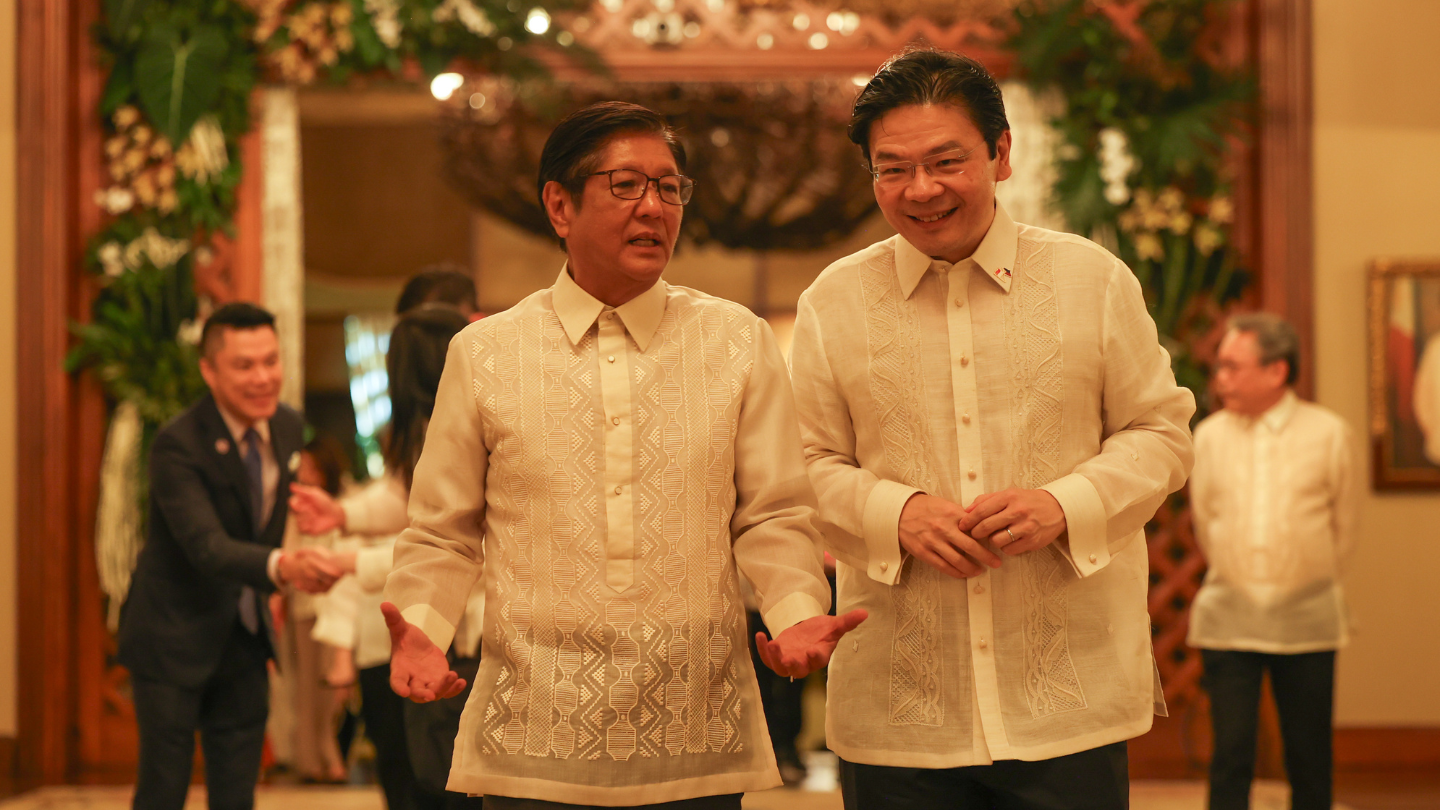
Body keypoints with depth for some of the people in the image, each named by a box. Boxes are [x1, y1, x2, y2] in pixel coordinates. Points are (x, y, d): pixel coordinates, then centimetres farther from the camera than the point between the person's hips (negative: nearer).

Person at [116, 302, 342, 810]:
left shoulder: (288, 427, -1)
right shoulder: (177, 446, -23)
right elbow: (207, 546, -37)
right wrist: (281, 566, -55)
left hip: (243, 635, 6)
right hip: (174, 638, -6)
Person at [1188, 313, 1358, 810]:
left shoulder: (1329, 433, -2)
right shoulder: (1210, 435, 2)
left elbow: (1343, 525, 8)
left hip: (1306, 617, -1)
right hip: (1228, 616, 1)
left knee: (1309, 759, 5)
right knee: (1230, 755, -3)